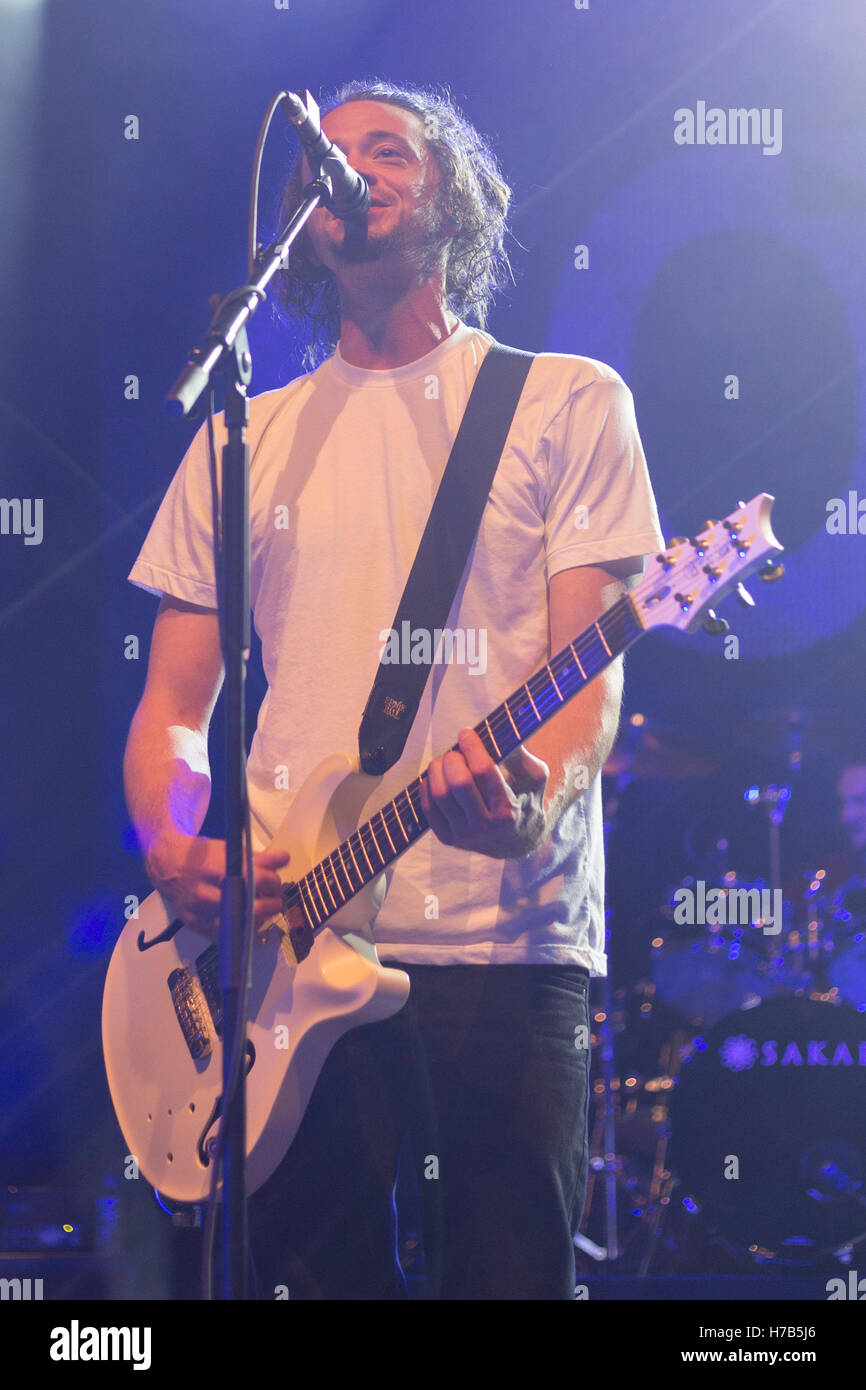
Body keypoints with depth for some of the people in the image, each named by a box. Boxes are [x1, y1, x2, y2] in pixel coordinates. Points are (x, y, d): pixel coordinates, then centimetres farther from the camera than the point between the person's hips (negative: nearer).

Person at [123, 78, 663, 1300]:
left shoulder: (568, 404, 7)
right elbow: (173, 705, 15)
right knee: (314, 1272, 4)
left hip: (502, 937, -3)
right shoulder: (247, 441, 17)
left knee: (508, 1272, -3)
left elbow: (593, 671, -2)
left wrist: (535, 802, -24)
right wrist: (174, 849, -6)